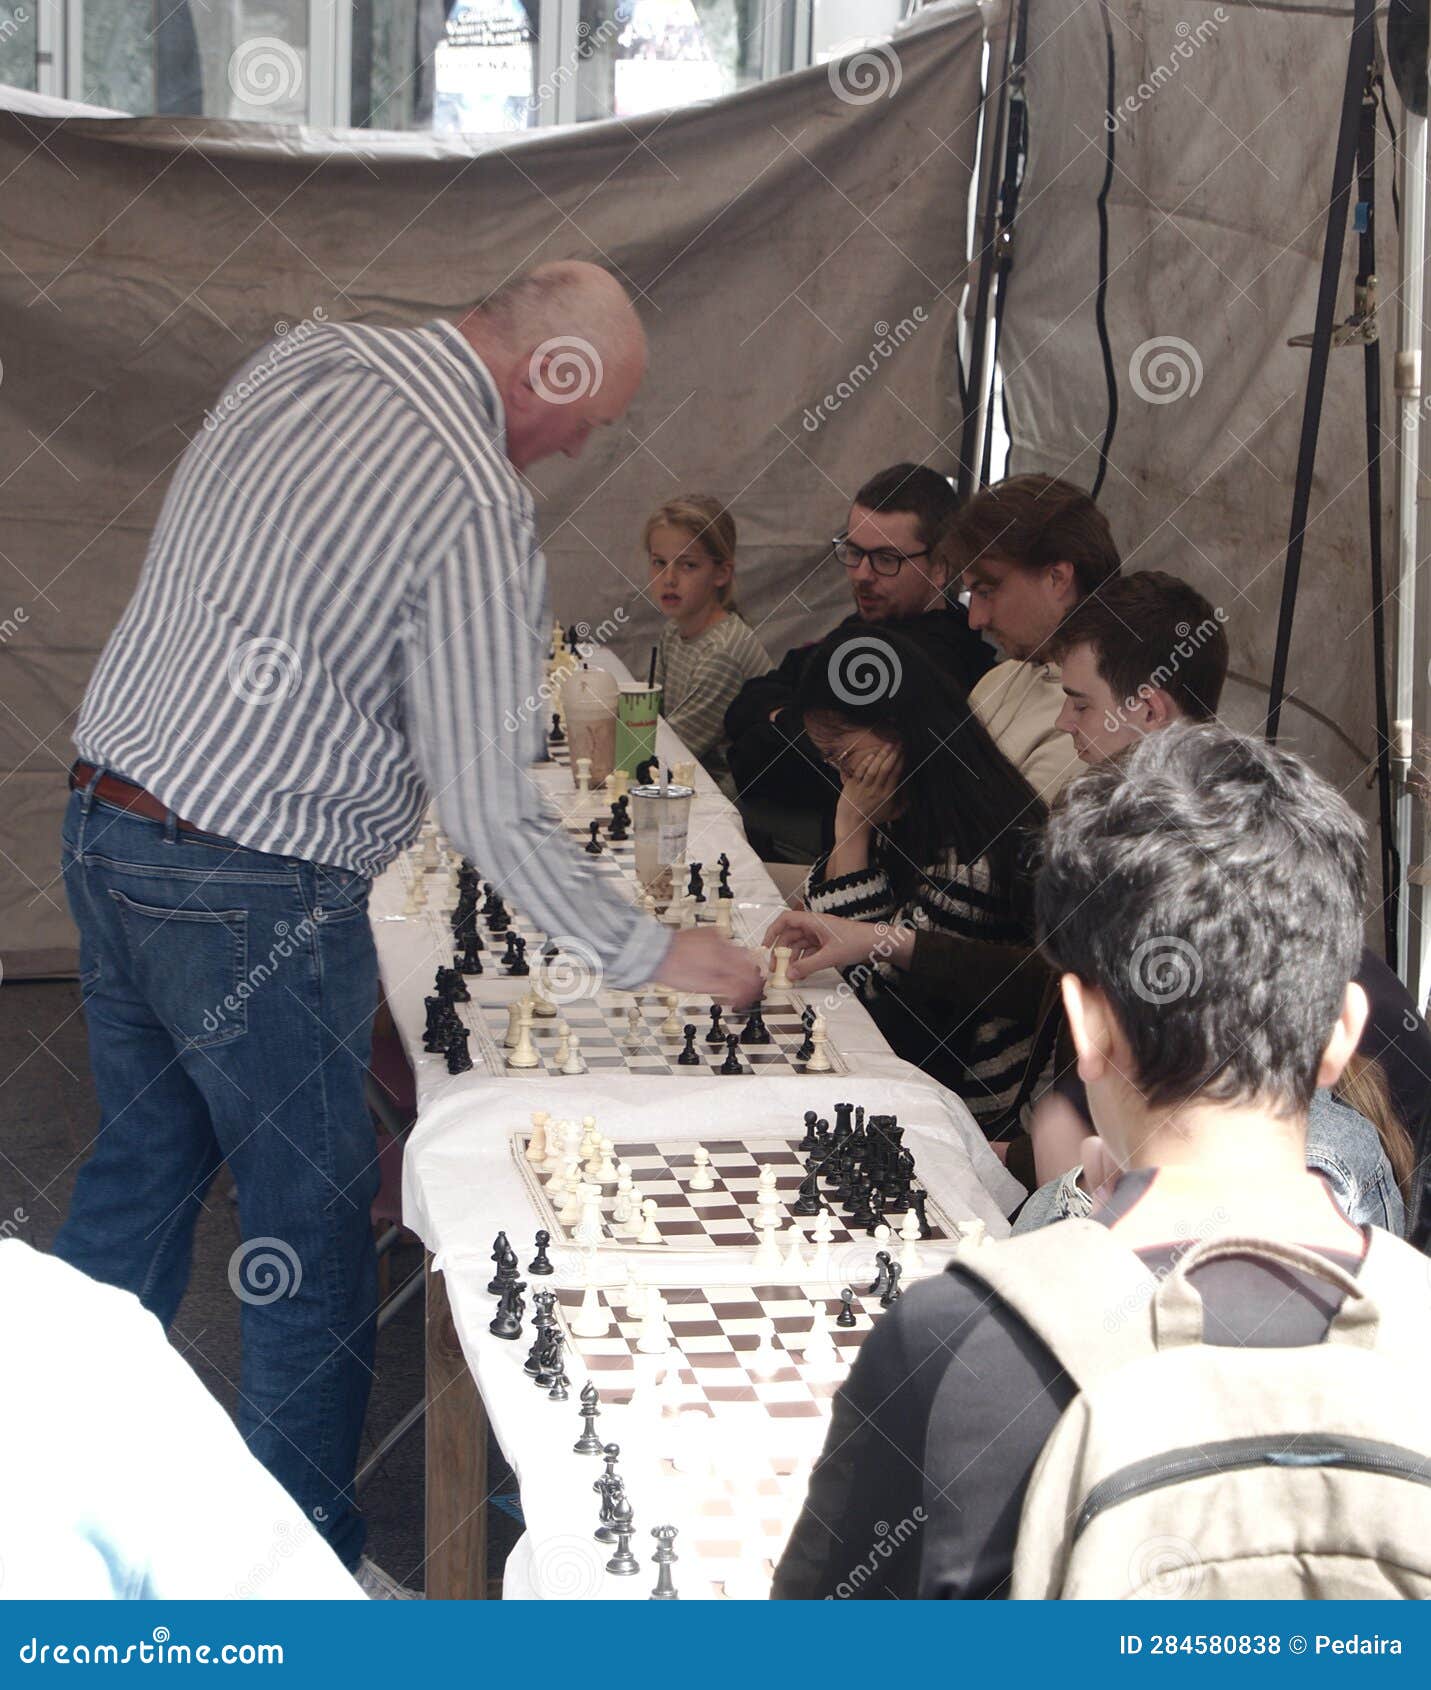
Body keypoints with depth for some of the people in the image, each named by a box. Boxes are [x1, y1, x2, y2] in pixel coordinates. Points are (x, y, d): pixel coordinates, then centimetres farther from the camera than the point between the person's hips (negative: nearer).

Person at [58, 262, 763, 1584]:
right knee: (314, 1227, 7)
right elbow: (492, 814, -20)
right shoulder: (477, 498, -19)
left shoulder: (293, 369, 5)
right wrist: (650, 954, -8)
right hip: (255, 900, -8)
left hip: (103, 823, 8)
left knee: (141, 1166, 21)